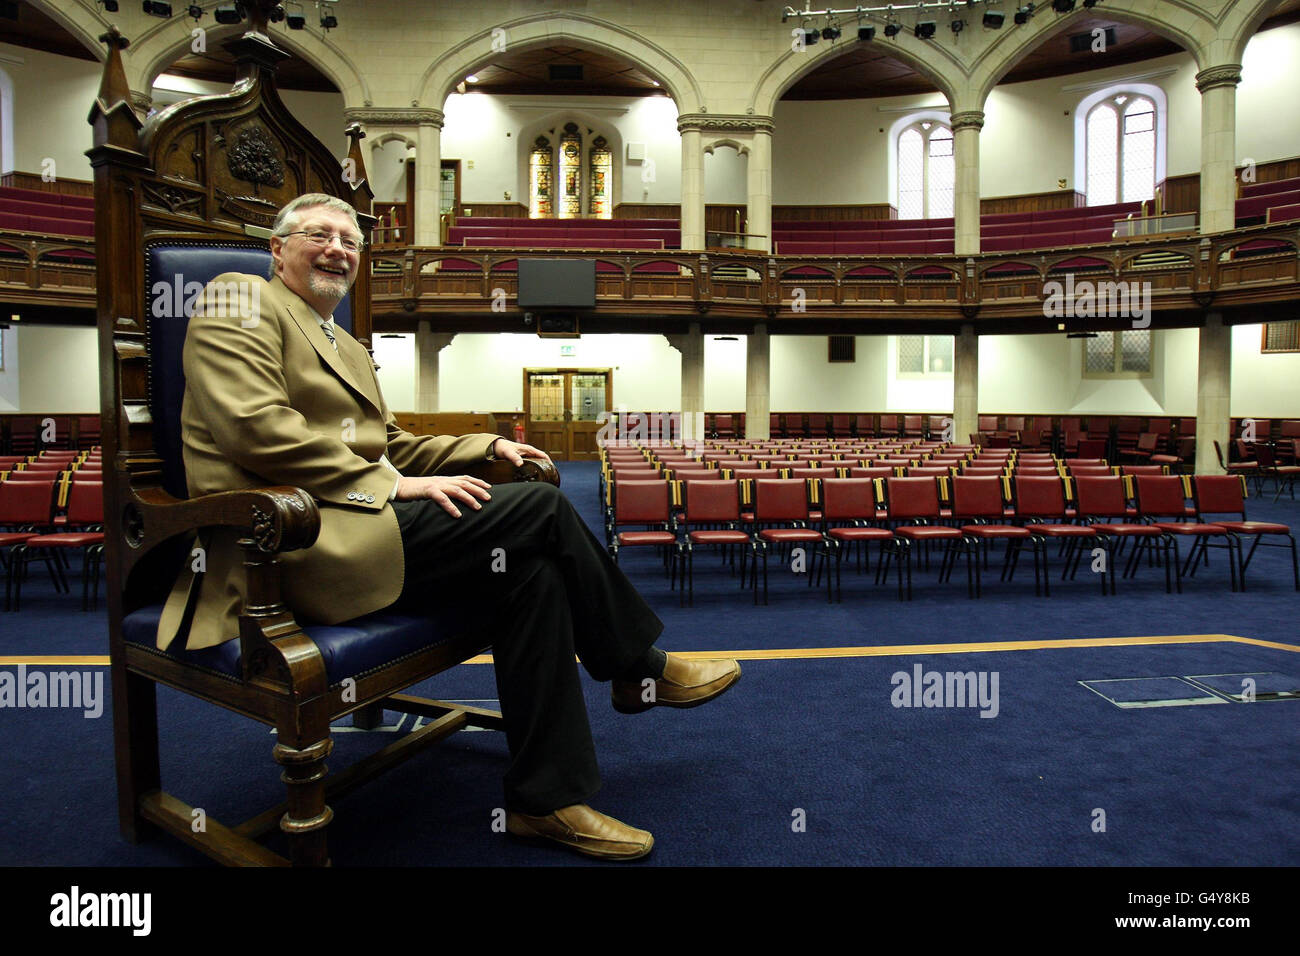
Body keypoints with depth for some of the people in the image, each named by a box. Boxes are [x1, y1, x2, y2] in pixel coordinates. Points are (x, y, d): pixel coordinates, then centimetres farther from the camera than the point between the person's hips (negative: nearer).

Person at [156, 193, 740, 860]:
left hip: (348, 530, 9)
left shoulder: (348, 348, 30)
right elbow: (254, 425, -14)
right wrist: (390, 485, -17)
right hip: (295, 543, -9)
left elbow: (392, 448, 29)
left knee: (532, 572, -12)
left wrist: (487, 447, 13)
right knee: (539, 510, -20)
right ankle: (641, 667, -3)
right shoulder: (240, 299, 3)